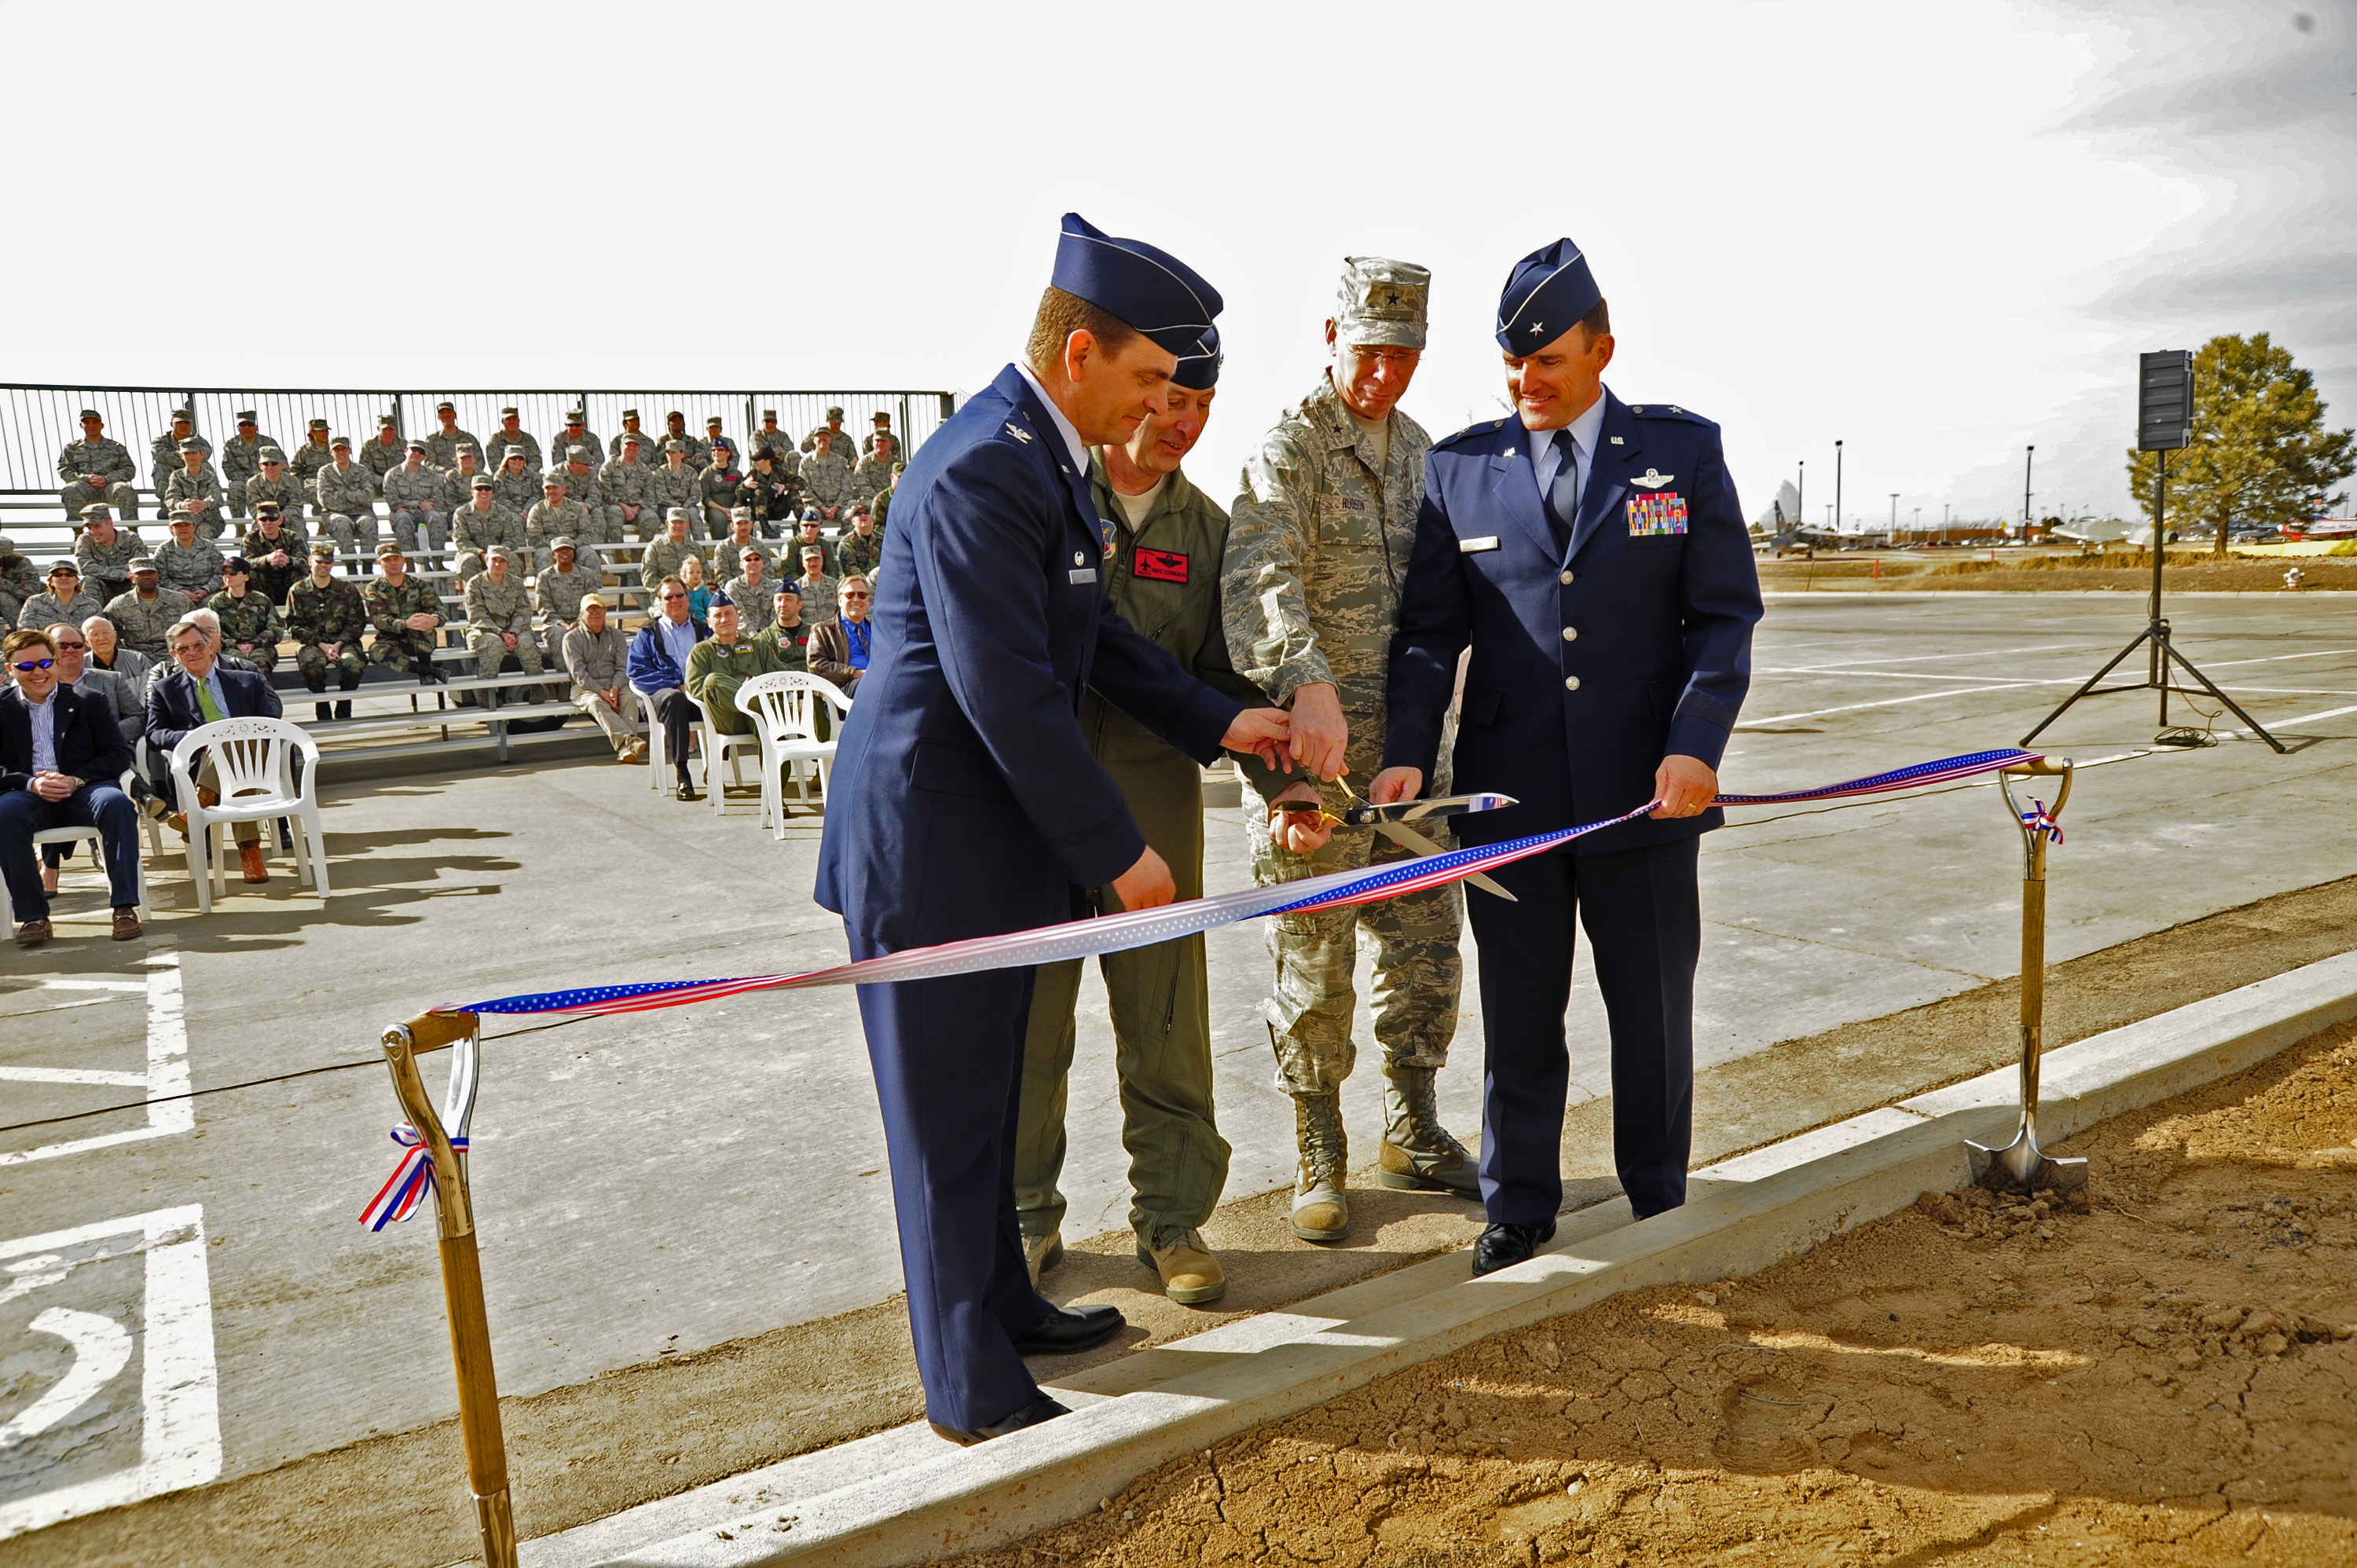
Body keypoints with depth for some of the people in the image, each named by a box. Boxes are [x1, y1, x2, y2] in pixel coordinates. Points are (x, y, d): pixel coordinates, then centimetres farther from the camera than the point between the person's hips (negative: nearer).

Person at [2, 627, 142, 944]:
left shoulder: (90, 701, 13)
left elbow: (119, 754, 4)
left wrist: (76, 780, -12)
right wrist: (31, 783, -15)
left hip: (82, 793, 0)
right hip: (29, 797, 0)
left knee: (116, 802, -33)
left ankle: (125, 905, -30)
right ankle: (33, 916, -28)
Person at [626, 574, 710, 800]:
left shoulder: (703, 630, 28)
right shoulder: (648, 634, 20)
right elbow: (635, 671, 6)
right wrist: (676, 685, -7)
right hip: (664, 689, -1)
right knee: (674, 699, -40)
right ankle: (682, 775, -39)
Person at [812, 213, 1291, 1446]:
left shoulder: (1045, 456, 10)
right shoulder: (981, 471, -22)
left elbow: (1091, 635, 18)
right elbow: (1007, 694, -25)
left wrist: (1215, 721, 13)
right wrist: (1116, 852, -19)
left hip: (992, 832, 10)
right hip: (931, 838, -10)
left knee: (988, 1094, 21)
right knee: (948, 1110, 4)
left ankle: (1001, 1301, 39)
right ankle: (972, 1388, 19)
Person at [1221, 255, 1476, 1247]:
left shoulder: (1418, 449, 14)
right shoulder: (1290, 446, -9)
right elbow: (1257, 576, -27)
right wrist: (1308, 685, -44)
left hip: (1408, 746, 7)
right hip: (1314, 751, -6)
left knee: (1427, 943, 12)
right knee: (1313, 960, 4)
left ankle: (1413, 1135, 29)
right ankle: (1319, 1156, 20)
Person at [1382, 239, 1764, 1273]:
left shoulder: (1683, 450, 3)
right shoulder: (1459, 467, 5)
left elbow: (1724, 615, 1)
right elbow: (1430, 630, 3)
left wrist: (1696, 744, -14)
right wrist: (1408, 751, -12)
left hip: (1647, 790, 0)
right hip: (1509, 792, 1)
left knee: (1653, 1012, 13)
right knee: (1518, 1015, 10)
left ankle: (1660, 1202, 33)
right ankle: (1518, 1206, 28)